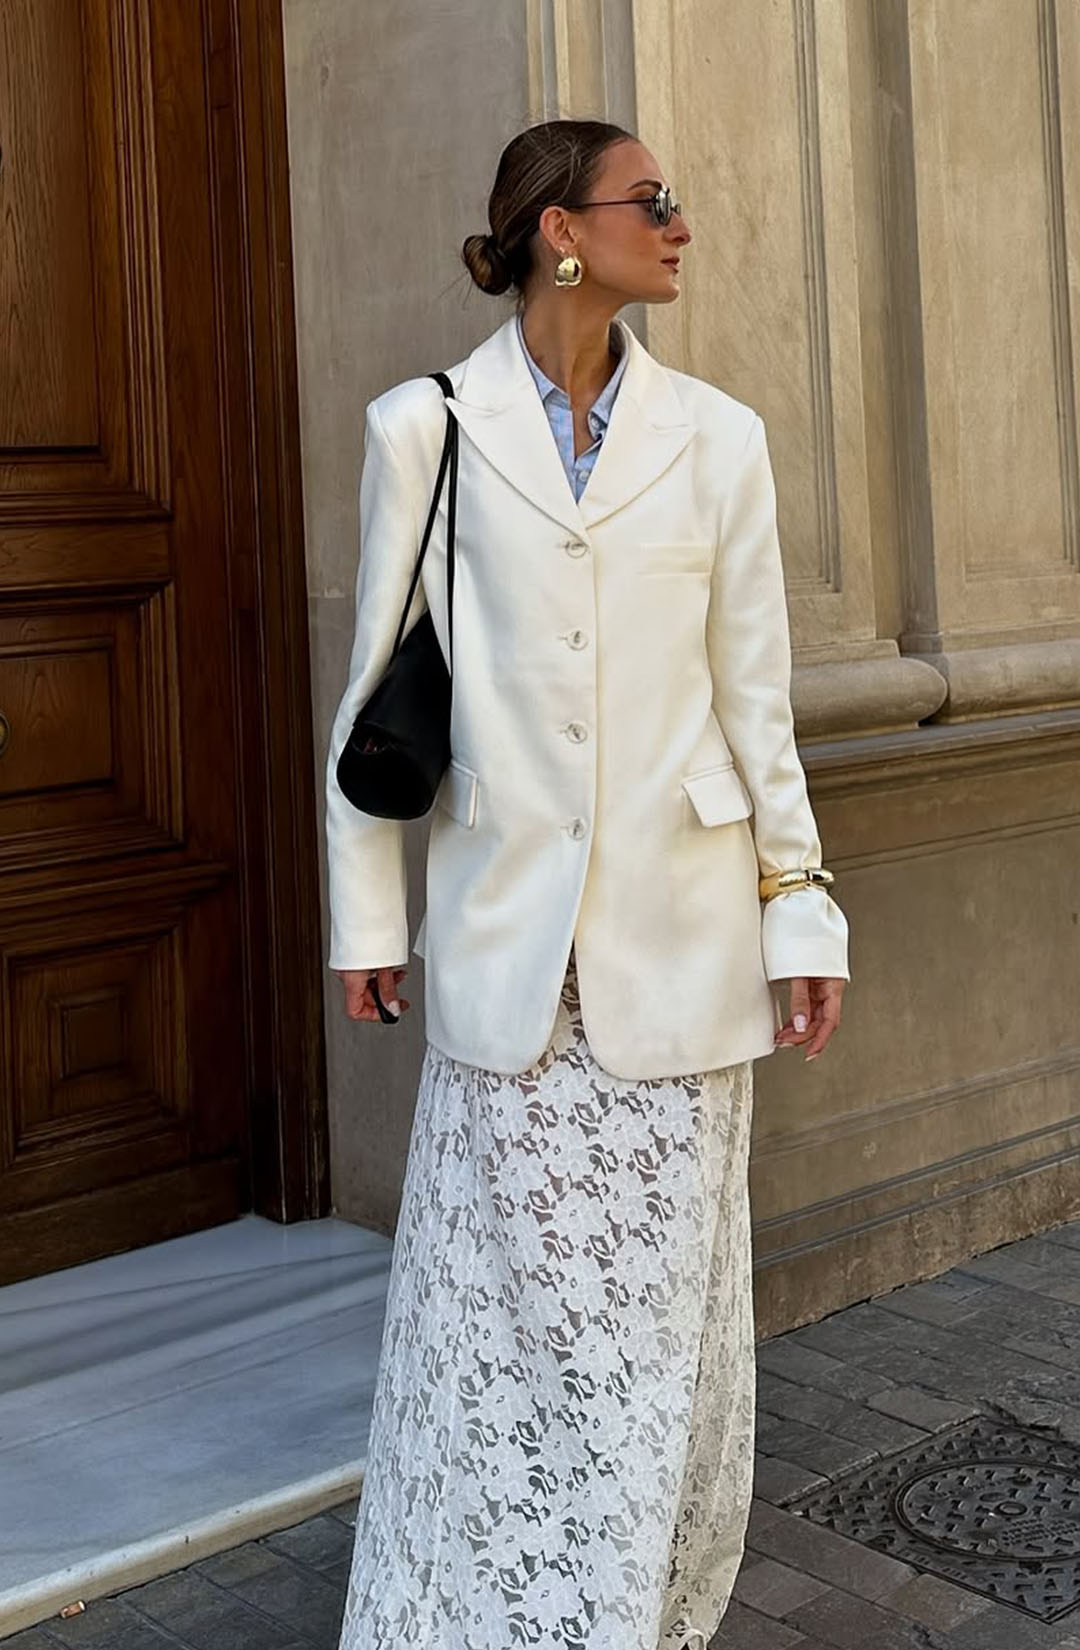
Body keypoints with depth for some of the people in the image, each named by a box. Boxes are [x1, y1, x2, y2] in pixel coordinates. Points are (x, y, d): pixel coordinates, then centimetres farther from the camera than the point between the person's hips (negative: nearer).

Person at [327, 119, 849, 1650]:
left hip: (679, 935, 1)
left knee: (660, 1301, 9)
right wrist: (367, 916, 3)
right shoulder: (424, 428, 0)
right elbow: (381, 687, 3)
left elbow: (754, 697, 5)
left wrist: (801, 912, 2)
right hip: (508, 935, -1)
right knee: (503, 1301, 5)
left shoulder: (718, 437, 4)